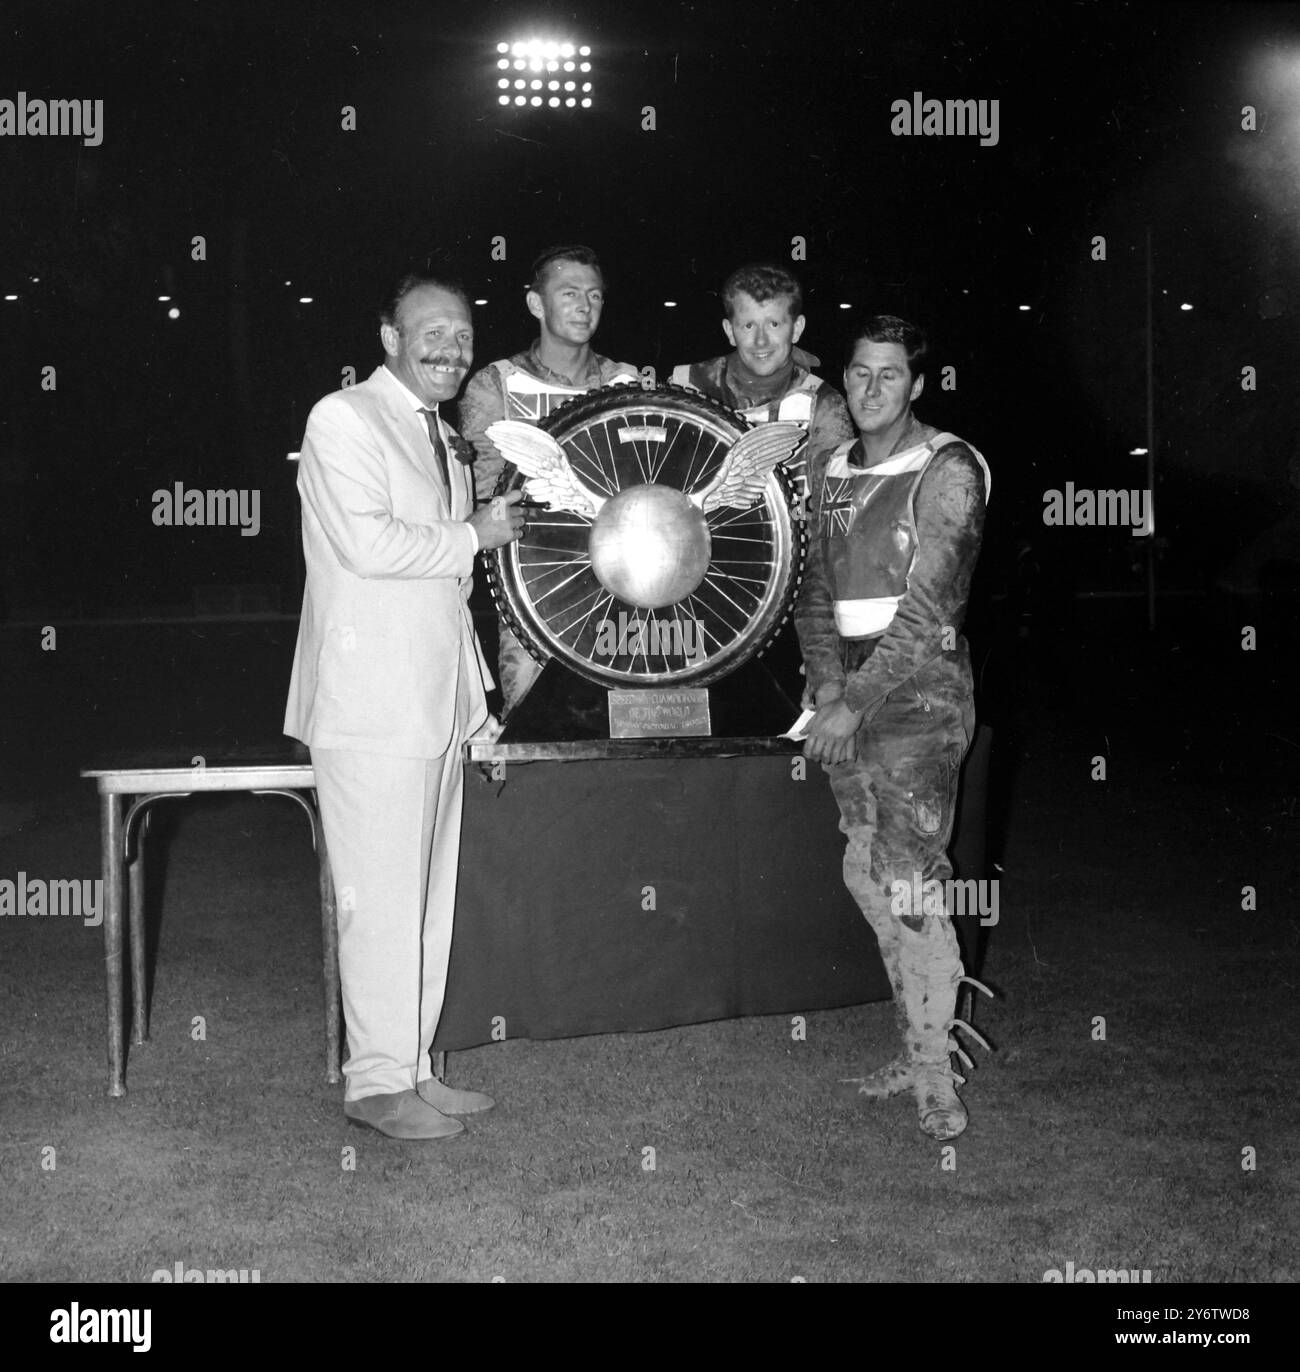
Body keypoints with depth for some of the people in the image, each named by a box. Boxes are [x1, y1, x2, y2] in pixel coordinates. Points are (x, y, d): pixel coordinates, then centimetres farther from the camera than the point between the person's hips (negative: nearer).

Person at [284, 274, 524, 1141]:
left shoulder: (441, 436, 20)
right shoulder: (343, 419, -6)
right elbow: (366, 543, -20)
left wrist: (477, 702, 20)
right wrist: (475, 535, -8)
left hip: (437, 702, 9)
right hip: (373, 703, -8)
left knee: (429, 899, 11)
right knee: (382, 898, -4)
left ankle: (413, 1068, 21)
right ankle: (378, 1082, 6)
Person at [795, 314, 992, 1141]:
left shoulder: (947, 471, -8)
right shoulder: (832, 472, 13)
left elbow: (927, 609, -15)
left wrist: (853, 702, -16)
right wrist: (826, 683, -1)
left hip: (921, 690, -7)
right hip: (849, 694, 7)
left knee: (912, 884, -12)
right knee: (868, 875, 10)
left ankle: (939, 1075, 0)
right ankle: (918, 1047, 24)